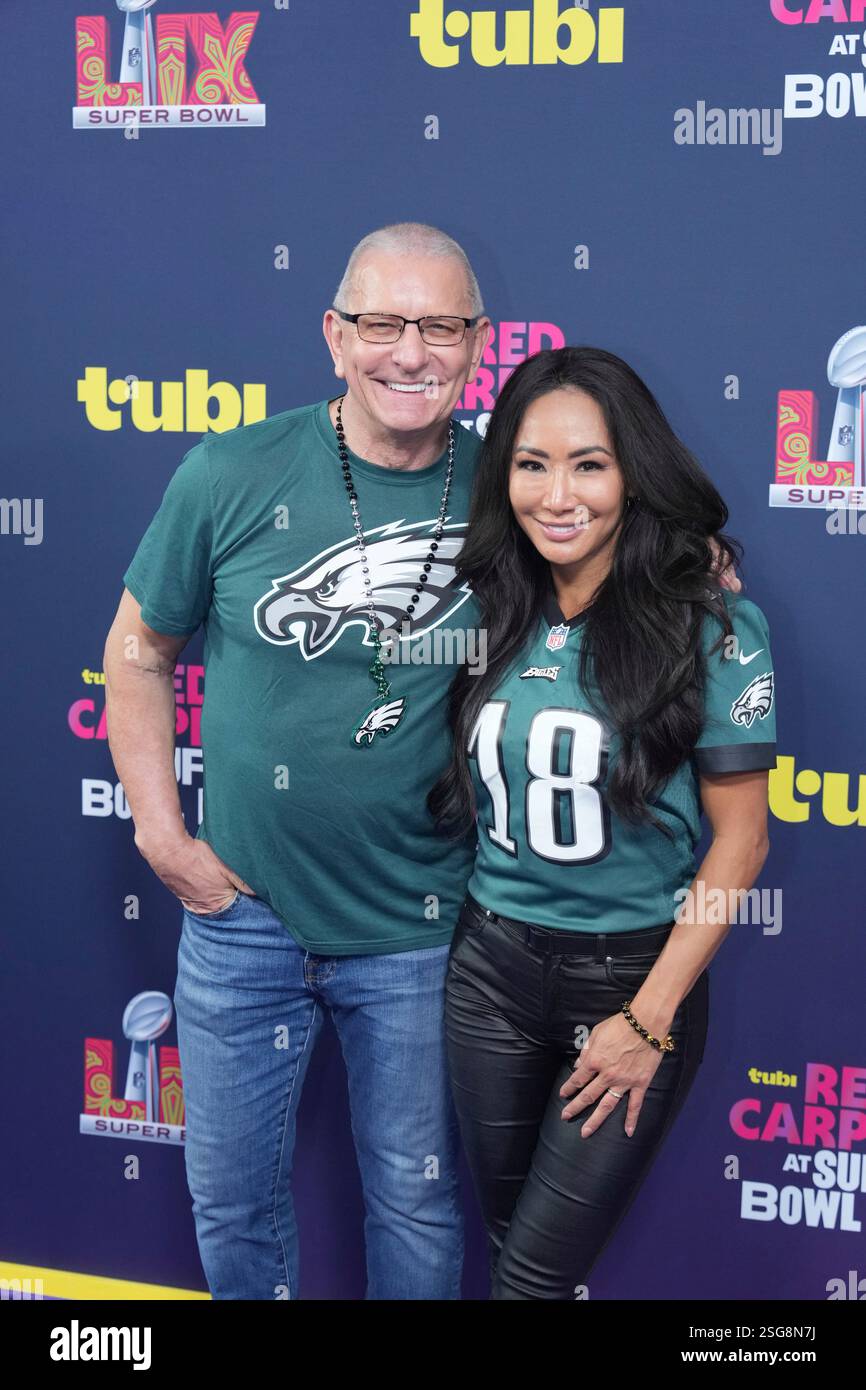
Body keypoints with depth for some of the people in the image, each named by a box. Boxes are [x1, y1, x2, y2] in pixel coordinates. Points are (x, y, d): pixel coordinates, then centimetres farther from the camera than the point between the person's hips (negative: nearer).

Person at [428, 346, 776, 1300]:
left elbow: (739, 841, -11)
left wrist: (648, 1020, -12)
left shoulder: (713, 630, -13)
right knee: (507, 1240, 18)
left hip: (635, 976, -4)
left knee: (537, 1272, 3)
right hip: (491, 970, 4)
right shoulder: (486, 614, 0)